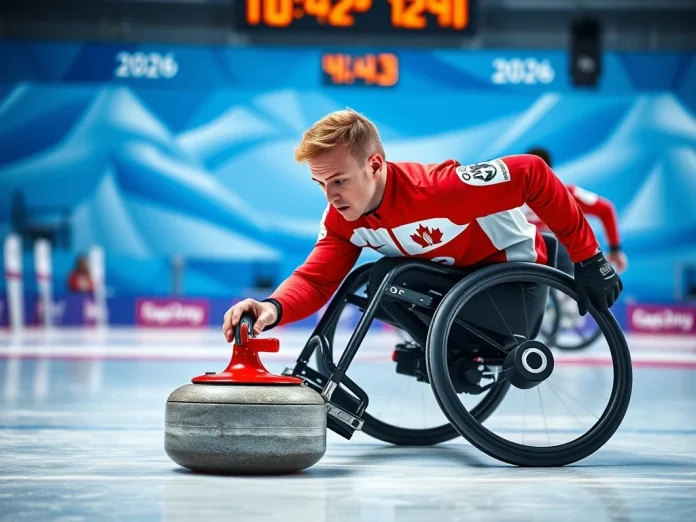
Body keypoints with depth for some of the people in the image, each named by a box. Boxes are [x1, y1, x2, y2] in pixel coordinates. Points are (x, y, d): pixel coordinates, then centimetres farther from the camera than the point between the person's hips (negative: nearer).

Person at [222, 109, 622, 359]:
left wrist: (588, 257, -26)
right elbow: (316, 280, -19)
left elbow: (533, 174, -33)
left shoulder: (440, 188, -35)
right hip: (453, 275, 7)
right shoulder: (344, 218, -12)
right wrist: (274, 309, -43)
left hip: (515, 277, -7)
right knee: (384, 280, -18)